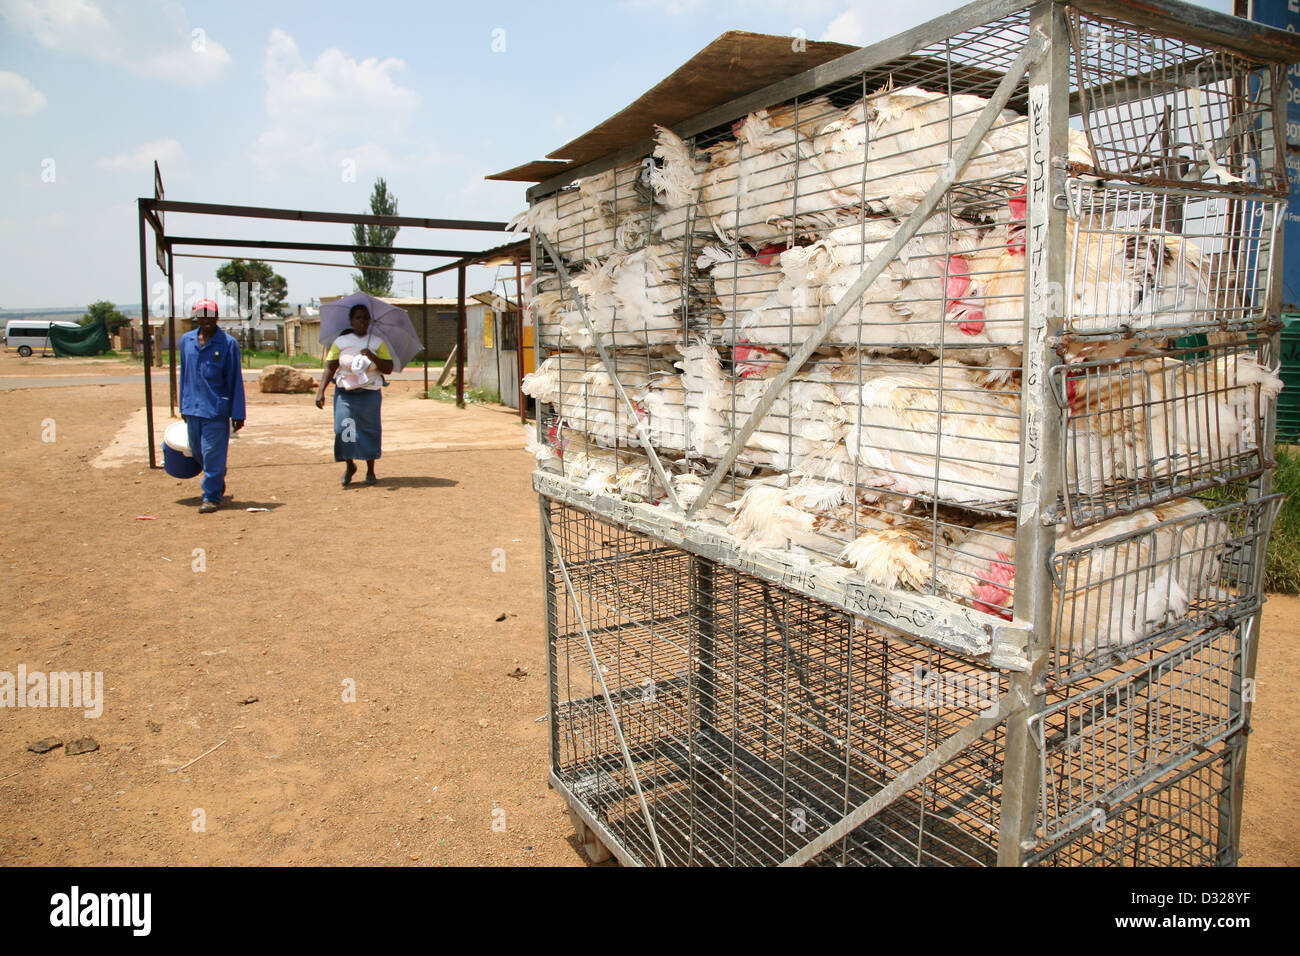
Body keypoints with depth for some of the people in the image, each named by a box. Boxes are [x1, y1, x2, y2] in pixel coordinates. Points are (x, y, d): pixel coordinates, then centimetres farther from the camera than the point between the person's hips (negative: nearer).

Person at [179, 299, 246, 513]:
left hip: (216, 409, -5)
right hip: (192, 408, 5)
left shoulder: (228, 343, -5)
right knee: (197, 452, 15)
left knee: (213, 454, -3)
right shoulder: (186, 340, 9)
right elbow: (184, 374, 18)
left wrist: (238, 413, -6)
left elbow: (235, 379, -4)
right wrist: (183, 406, 18)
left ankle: (211, 497, 7)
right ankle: (218, 481, 38)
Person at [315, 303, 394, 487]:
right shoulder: (341, 342, 4)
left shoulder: (378, 343, 5)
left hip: (369, 394, 0)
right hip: (345, 392, 0)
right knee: (343, 428, -11)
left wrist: (373, 357, -17)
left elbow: (388, 369, -1)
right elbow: (329, 368, 3)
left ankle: (370, 470, 16)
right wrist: (321, 391, -6)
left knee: (369, 430, 0)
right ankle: (350, 466, 11)